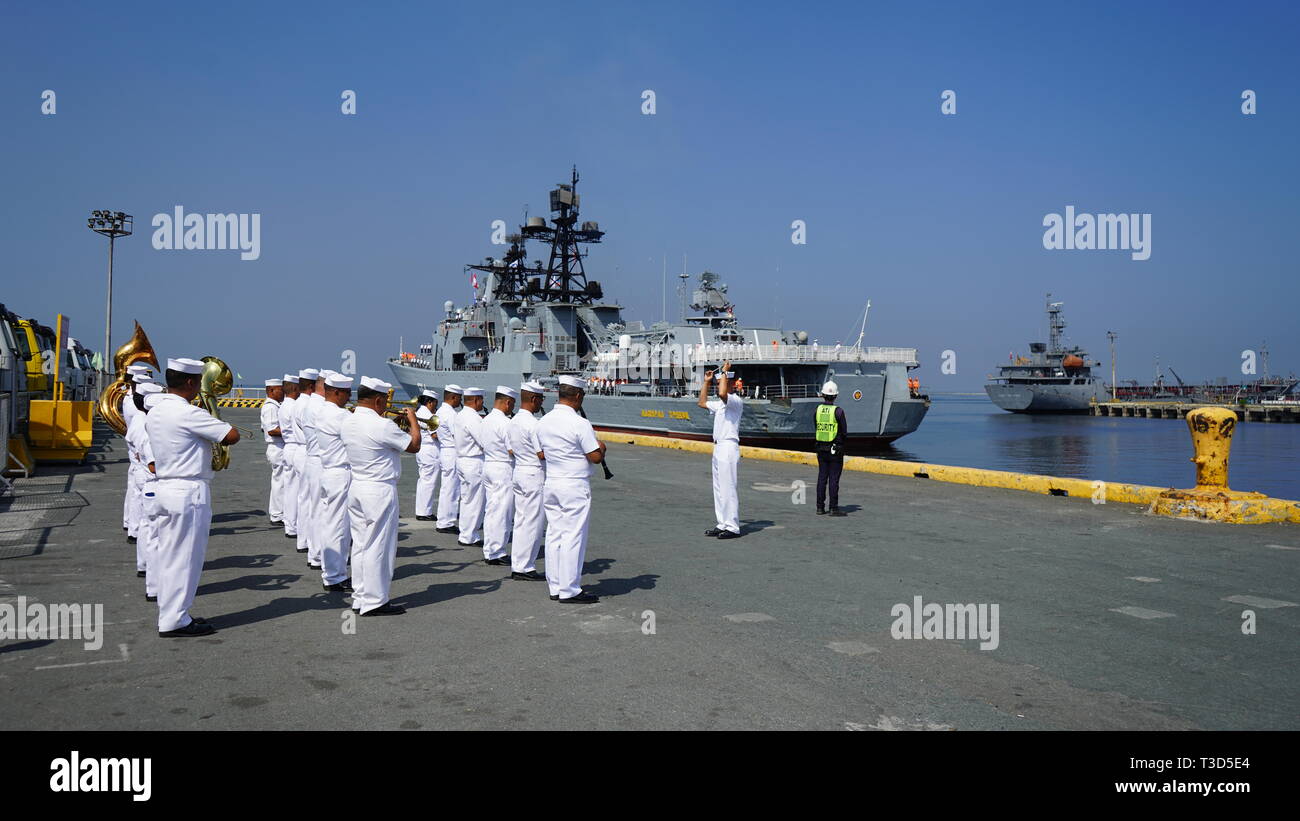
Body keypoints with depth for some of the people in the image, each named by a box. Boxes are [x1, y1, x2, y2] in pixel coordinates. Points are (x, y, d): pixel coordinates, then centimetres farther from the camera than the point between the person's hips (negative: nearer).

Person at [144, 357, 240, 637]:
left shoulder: (154, 413, 10)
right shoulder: (189, 413, -18)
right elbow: (232, 436, -19)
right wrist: (215, 433, 3)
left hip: (164, 488, 9)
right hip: (189, 492, -9)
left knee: (169, 556, 14)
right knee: (185, 558, -1)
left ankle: (168, 615, 22)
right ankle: (175, 621, 5)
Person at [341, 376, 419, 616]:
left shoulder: (347, 423, 6)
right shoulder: (382, 426, -19)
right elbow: (414, 445, -9)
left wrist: (394, 423, 20)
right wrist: (413, 419, 5)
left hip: (356, 487, 9)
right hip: (380, 490, -9)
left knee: (360, 544, 14)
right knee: (378, 547, -1)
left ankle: (359, 598, 21)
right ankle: (374, 602, 5)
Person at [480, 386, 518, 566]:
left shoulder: (485, 420, 10)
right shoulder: (505, 423, -17)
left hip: (488, 466, 9)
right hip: (504, 470, -9)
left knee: (490, 511, 13)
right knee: (501, 513, -3)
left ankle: (488, 551, 18)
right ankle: (496, 553, 1)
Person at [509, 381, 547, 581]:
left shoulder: (514, 420, 11)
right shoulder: (533, 423, -18)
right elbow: (543, 454, -20)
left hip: (519, 473, 10)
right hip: (534, 476, -9)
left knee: (521, 521, 13)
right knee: (533, 523, -3)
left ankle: (516, 565, 17)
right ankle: (524, 568, 1)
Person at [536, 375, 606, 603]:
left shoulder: (544, 421, 7)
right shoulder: (579, 424, -16)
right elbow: (595, 457, -14)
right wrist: (601, 448, 6)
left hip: (550, 485, 8)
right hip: (575, 486, -8)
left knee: (554, 535, 11)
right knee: (573, 537, -2)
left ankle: (555, 587, 17)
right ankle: (569, 591, 3)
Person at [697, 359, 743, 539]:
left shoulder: (736, 401, -11)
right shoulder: (721, 403, 19)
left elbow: (723, 394, -31)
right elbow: (702, 403, 31)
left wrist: (725, 372, -20)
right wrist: (706, 382, 23)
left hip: (728, 447, -10)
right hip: (718, 448, 10)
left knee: (728, 488, -10)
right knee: (718, 489, 12)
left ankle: (733, 527, -8)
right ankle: (722, 524, 17)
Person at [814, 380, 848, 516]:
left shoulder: (818, 409, 0)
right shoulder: (838, 411, -13)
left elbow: (815, 428, 7)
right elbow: (844, 432, -7)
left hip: (821, 448, 4)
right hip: (835, 449, -4)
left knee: (822, 478, 10)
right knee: (834, 479, -1)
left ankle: (820, 507, 12)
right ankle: (833, 508, 0)